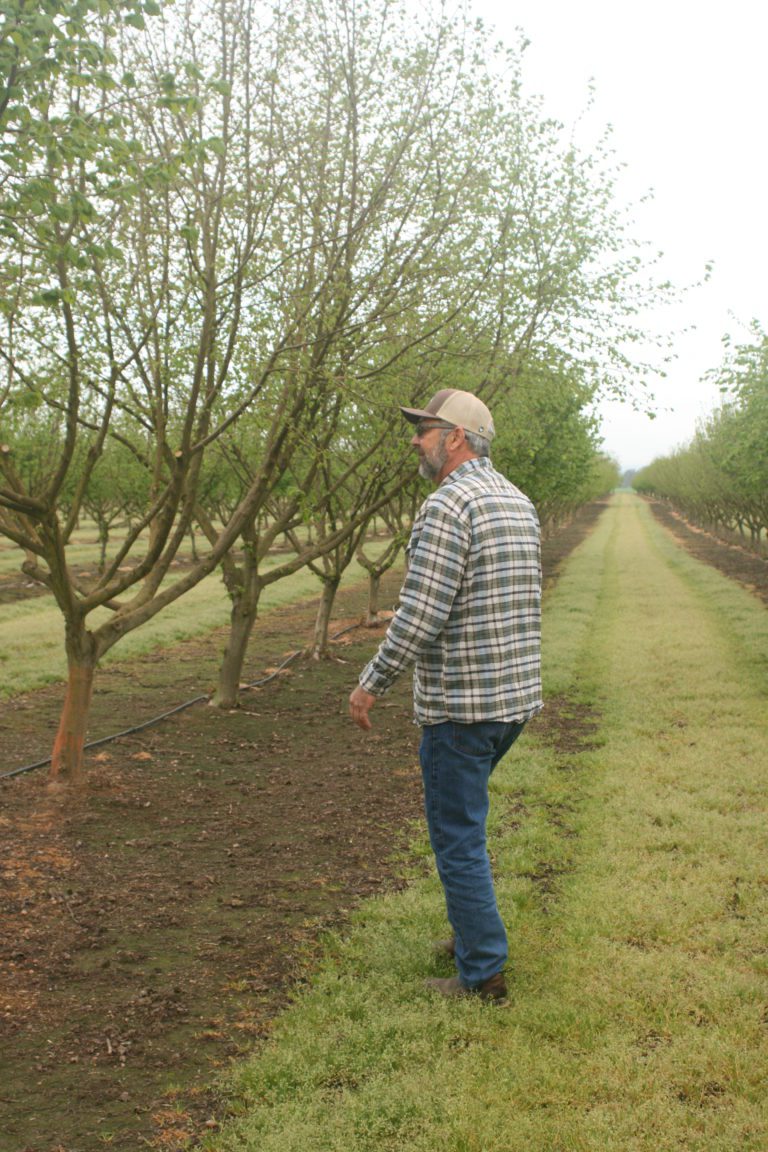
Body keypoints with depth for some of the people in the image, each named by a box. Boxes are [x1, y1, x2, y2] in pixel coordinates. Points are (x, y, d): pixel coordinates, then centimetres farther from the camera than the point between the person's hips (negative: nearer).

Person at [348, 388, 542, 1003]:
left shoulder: (447, 505, -18)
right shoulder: (519, 503, 10)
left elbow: (421, 615, -23)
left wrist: (372, 683, -12)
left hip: (461, 703, -9)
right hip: (518, 693, 9)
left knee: (457, 834, 3)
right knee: (459, 808, 25)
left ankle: (484, 973, 11)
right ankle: (473, 930, 33)